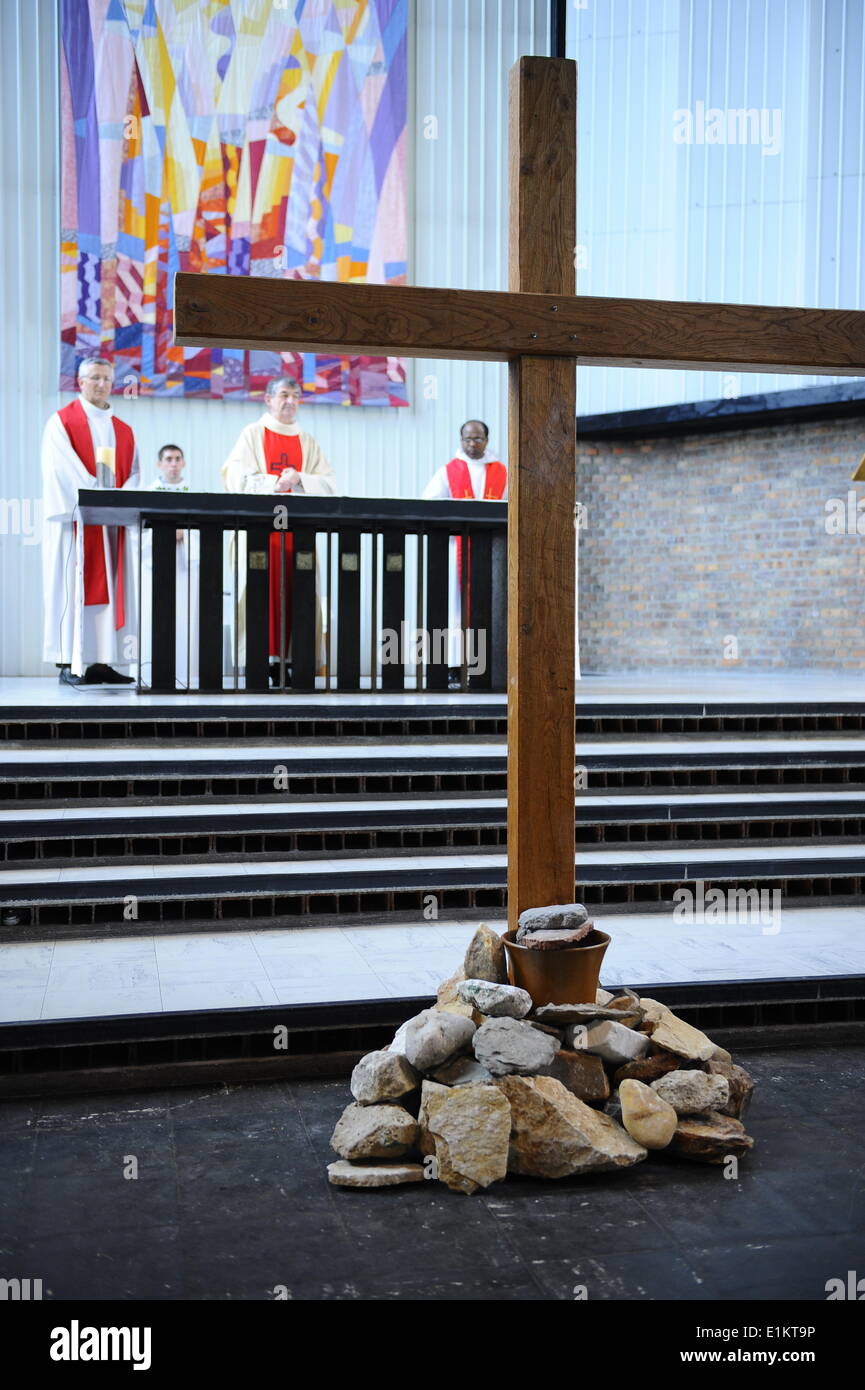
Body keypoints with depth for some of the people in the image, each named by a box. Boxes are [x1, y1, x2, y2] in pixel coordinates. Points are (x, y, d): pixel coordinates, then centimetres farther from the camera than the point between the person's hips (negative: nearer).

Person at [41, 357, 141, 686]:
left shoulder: (123, 430, 18)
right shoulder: (61, 422, 1)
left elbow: (133, 473, 11)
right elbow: (64, 470, -10)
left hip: (114, 522, 5)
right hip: (76, 518, -5)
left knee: (110, 589, 2)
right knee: (73, 587, -7)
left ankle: (101, 662, 5)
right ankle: (68, 664, -6)